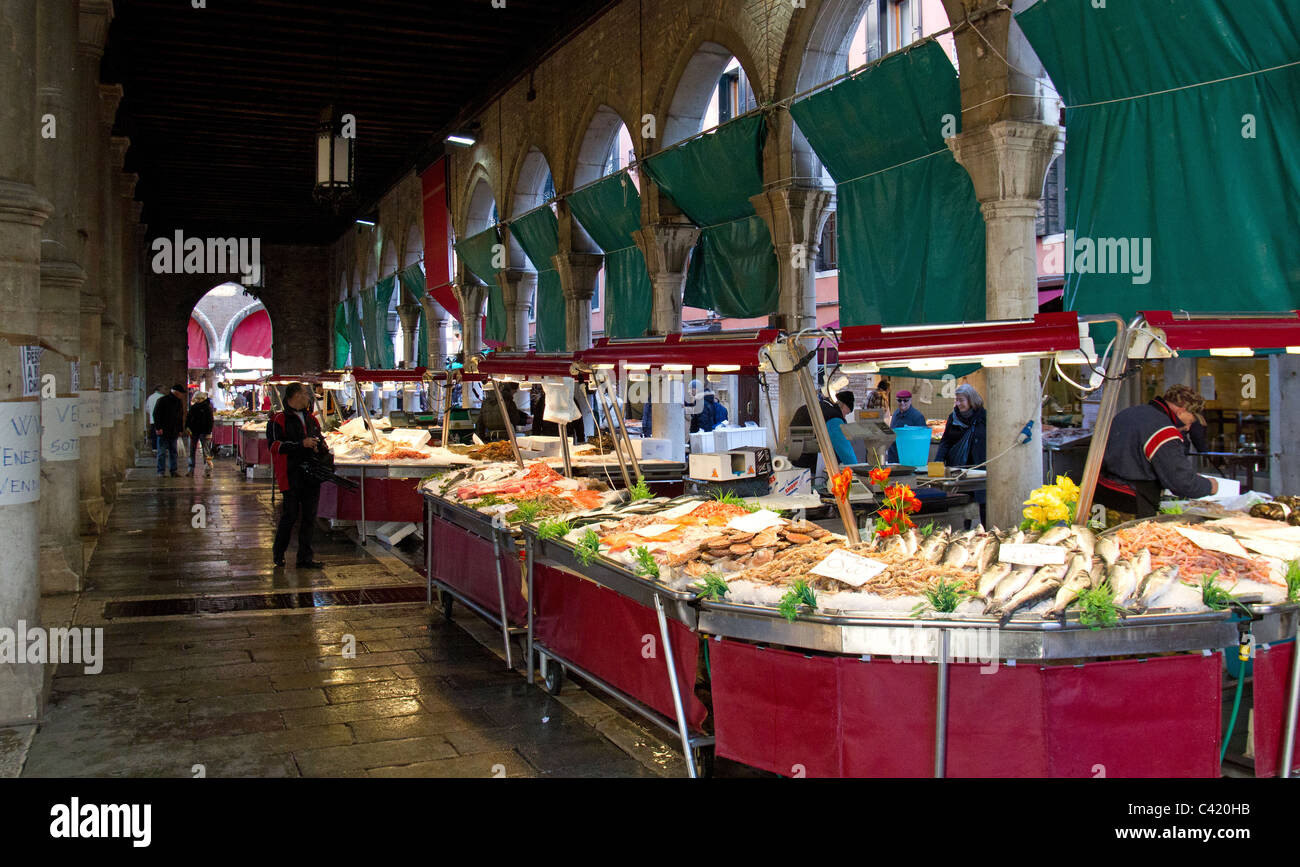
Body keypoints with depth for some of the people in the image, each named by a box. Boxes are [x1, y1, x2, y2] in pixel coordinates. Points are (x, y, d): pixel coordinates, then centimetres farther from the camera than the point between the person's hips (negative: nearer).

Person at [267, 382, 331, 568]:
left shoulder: (311, 419, 18)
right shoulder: (278, 420, -3)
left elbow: (320, 440, 29)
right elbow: (275, 445, -13)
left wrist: (324, 452, 7)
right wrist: (301, 444, -19)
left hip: (312, 474, 6)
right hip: (291, 475, -6)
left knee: (309, 516, 5)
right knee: (290, 515, -1)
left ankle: (305, 557, 10)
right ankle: (278, 553, 19)